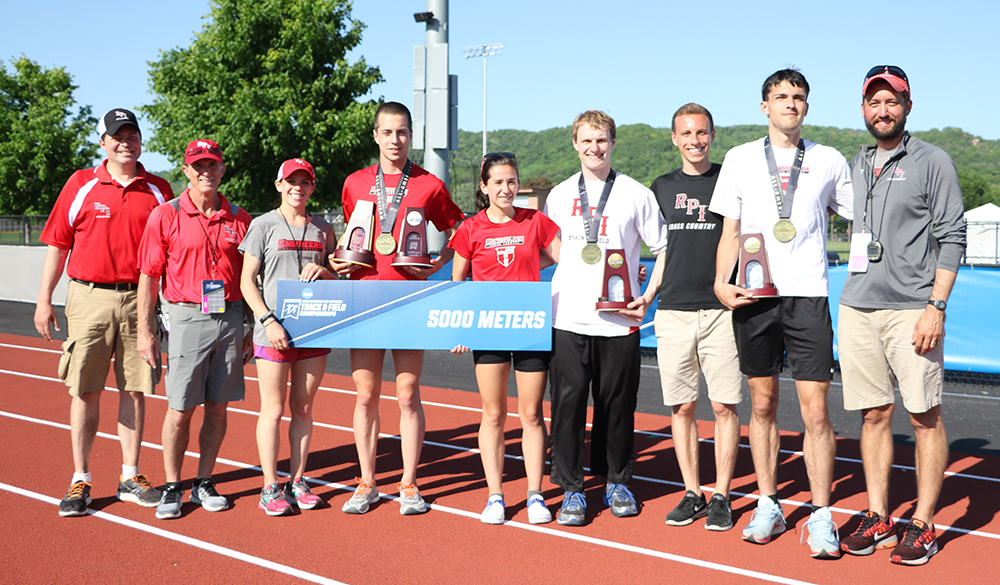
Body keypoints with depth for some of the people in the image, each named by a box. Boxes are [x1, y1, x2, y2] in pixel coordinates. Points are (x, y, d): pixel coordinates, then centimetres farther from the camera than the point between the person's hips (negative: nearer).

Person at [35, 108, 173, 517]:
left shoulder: (158, 191, 7)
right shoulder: (81, 185, 4)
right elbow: (57, 243, 6)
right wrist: (44, 300, 0)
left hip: (140, 300, 1)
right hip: (89, 298, -1)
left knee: (135, 390, 6)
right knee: (84, 392, 0)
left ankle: (130, 477, 16)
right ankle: (80, 481, 9)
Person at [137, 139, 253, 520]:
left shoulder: (239, 218, 8)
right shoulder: (165, 216, 1)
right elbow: (149, 277, 0)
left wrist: (252, 328, 9)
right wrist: (145, 330, -6)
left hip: (230, 319, 3)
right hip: (186, 317, -3)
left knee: (218, 408, 7)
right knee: (180, 409, -2)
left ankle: (204, 483, 18)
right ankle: (171, 487, 10)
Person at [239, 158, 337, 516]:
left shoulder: (323, 229, 12)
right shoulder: (263, 225, 1)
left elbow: (337, 281, 18)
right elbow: (247, 281, -3)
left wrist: (323, 272, -5)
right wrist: (269, 321, -14)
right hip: (274, 331, -3)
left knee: (303, 408, 8)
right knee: (273, 409, -1)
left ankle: (298, 482, 16)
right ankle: (270, 488, 6)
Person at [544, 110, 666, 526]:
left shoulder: (636, 194, 4)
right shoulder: (559, 196, 11)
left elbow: (664, 250, 7)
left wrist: (648, 296, -4)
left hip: (619, 320, -1)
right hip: (567, 319, 1)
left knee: (617, 405, 6)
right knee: (568, 403, -2)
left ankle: (617, 483, 23)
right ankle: (571, 490, 8)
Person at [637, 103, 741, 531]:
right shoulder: (663, 187, 14)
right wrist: (646, 297, 8)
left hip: (721, 310, -3)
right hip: (673, 311, 3)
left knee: (724, 405, -2)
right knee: (681, 407, 5)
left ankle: (721, 496, 7)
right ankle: (691, 493, 15)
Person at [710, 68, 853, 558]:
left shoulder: (829, 161, 8)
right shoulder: (739, 159, 10)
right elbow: (730, 232, 11)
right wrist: (721, 282, -4)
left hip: (808, 296, -1)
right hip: (753, 297, 1)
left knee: (815, 409, -6)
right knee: (762, 404, 8)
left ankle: (820, 517, 2)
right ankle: (768, 506, 20)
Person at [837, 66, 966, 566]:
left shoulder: (933, 163, 1)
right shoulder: (854, 166, 16)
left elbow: (951, 239, -4)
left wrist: (936, 305, -13)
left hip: (912, 309, -5)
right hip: (857, 309, 5)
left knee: (924, 416, -1)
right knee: (874, 415, 8)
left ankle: (923, 525, 6)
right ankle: (878, 518, 16)